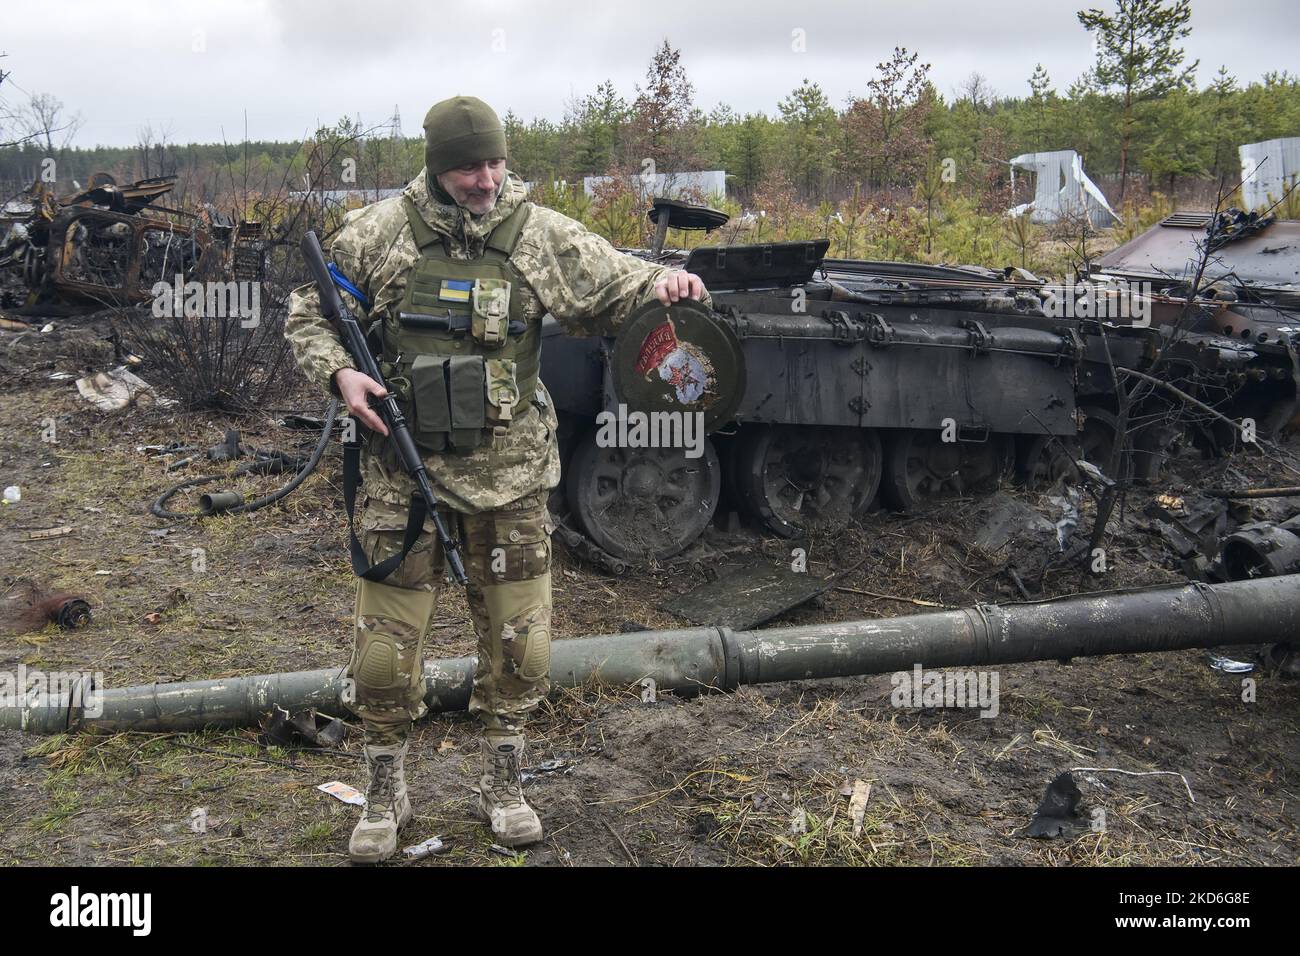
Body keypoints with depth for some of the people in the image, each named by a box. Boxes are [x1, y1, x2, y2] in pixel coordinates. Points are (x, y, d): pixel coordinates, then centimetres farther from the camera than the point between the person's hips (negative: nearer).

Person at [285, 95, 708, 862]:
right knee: (386, 646, 4)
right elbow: (308, 317, 7)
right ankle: (386, 792, 25)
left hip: (510, 475, 1)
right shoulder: (378, 235, -2)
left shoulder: (542, 237, -1)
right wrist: (341, 374, -12)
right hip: (406, 470, -1)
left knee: (519, 641, 9)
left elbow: (614, 284, 1)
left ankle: (504, 783, 30)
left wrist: (661, 284, -22)